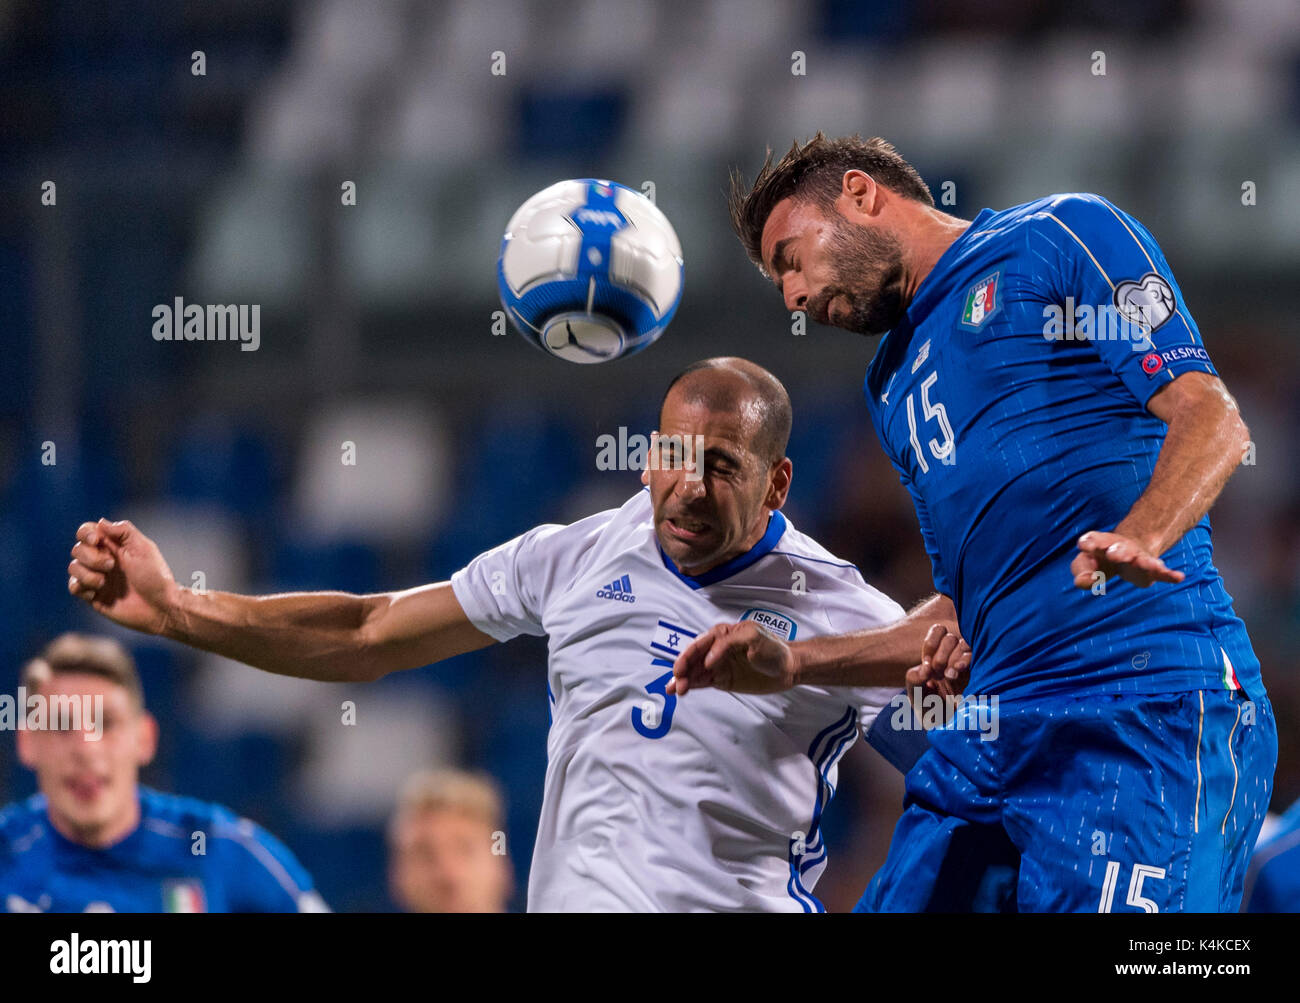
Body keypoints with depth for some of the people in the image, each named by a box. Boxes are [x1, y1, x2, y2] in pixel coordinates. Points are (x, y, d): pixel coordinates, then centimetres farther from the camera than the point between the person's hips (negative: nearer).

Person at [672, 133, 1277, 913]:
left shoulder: (1063, 236, 6)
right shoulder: (894, 387, 30)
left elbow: (1211, 418, -6)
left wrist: (1141, 536, -25)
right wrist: (789, 664, 19)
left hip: (1149, 707, -8)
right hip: (994, 727, 8)